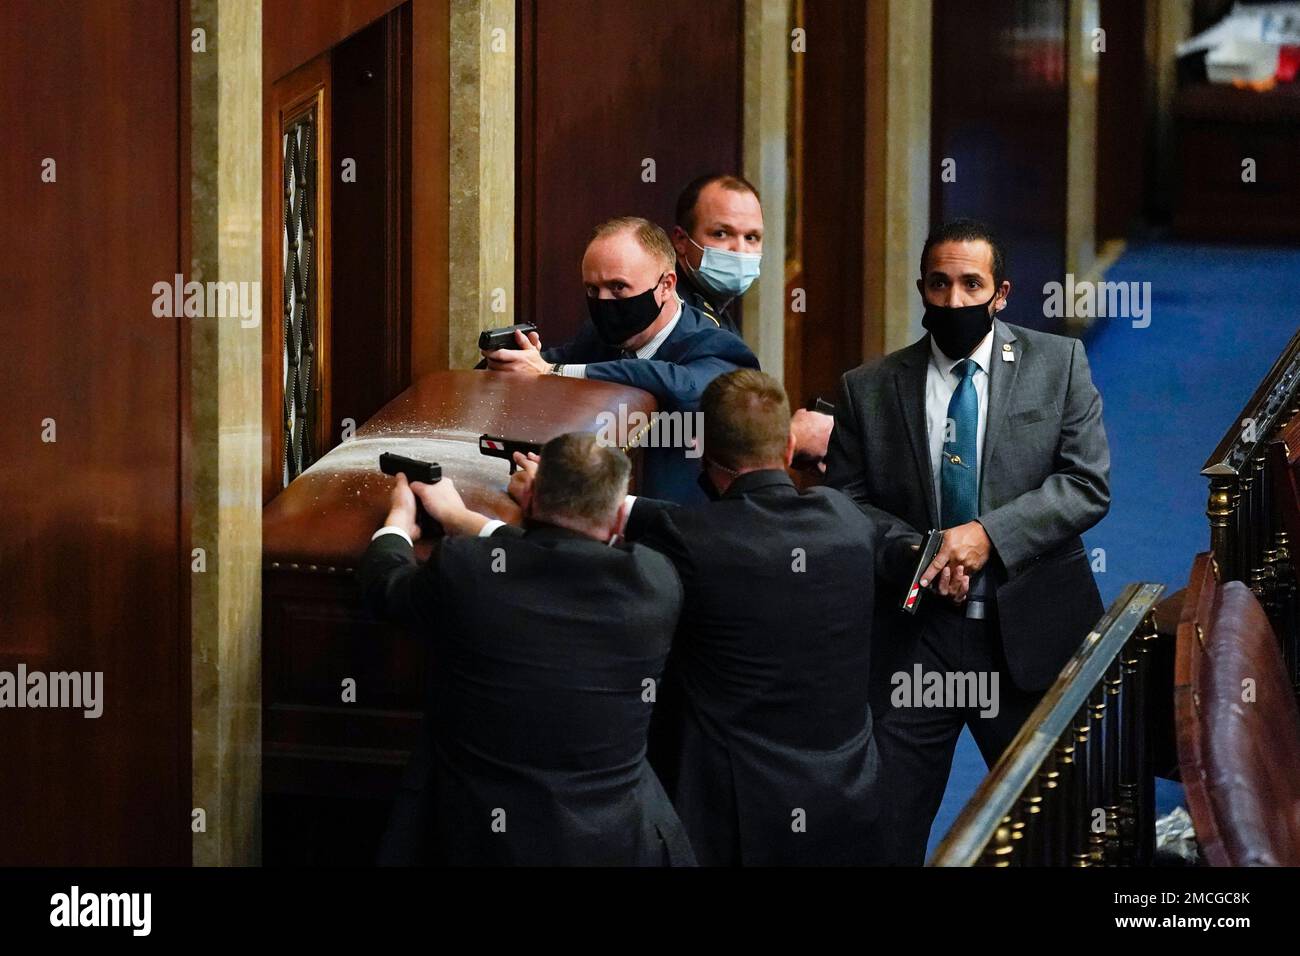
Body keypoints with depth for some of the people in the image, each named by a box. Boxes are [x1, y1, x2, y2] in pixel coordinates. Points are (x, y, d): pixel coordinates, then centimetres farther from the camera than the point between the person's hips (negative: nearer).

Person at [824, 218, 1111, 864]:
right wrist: (910, 551, -14)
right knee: (888, 829, 1)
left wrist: (991, 534, -17)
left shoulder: (1058, 363, 3)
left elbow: (1088, 484, -4)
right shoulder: (869, 388, 6)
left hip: (1030, 634, 0)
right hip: (912, 640, 1)